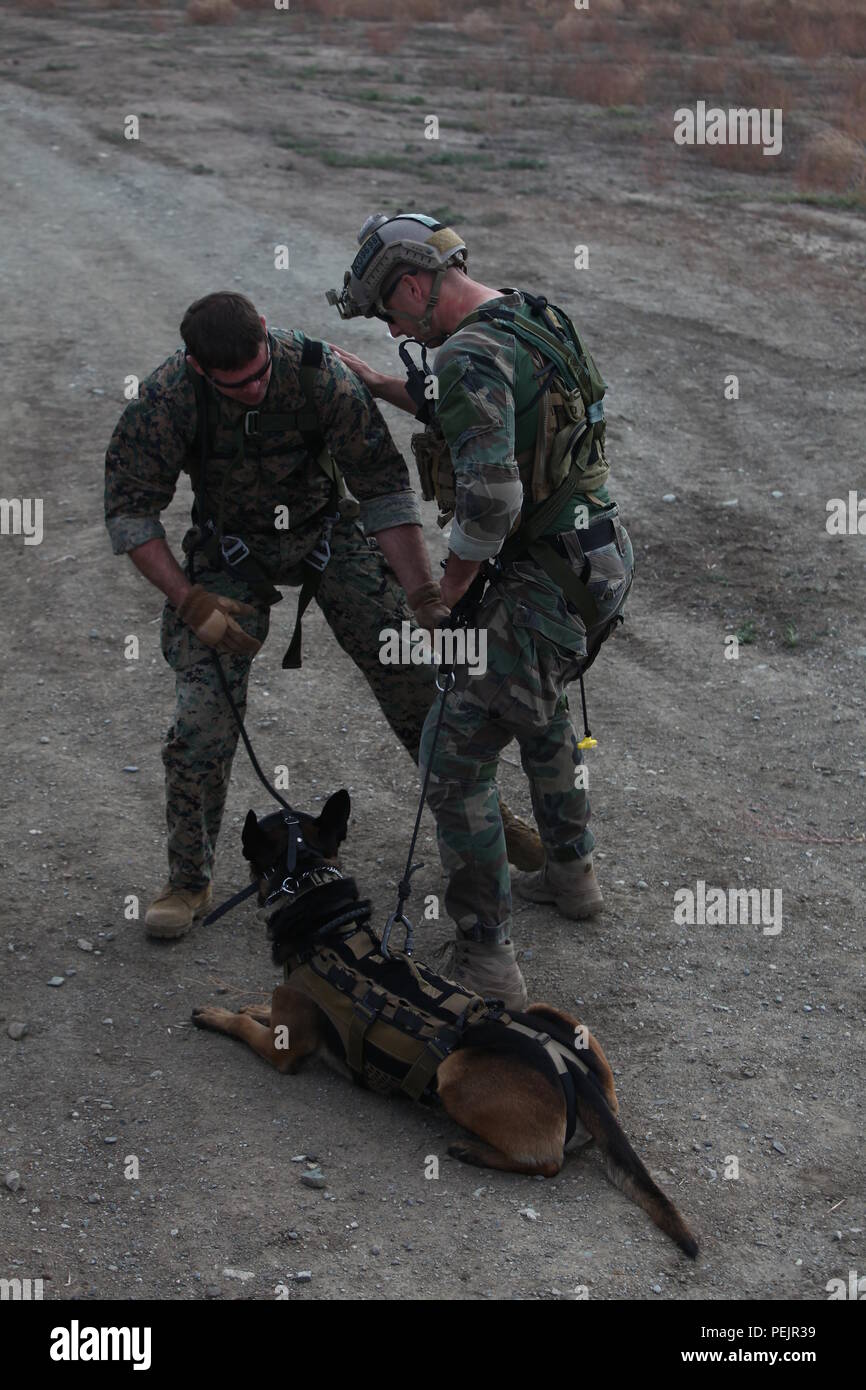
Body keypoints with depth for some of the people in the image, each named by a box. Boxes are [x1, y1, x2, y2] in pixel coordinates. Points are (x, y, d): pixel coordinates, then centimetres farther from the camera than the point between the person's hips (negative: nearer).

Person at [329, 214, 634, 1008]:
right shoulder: (532, 319, 9)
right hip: (604, 559, 10)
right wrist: (381, 386, 26)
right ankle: (571, 873, 48)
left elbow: (488, 497, -32)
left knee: (458, 756, -1)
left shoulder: (470, 357, -22)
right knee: (541, 709, 32)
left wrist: (449, 588, -16)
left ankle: (486, 958, 5)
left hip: (545, 583, -10)